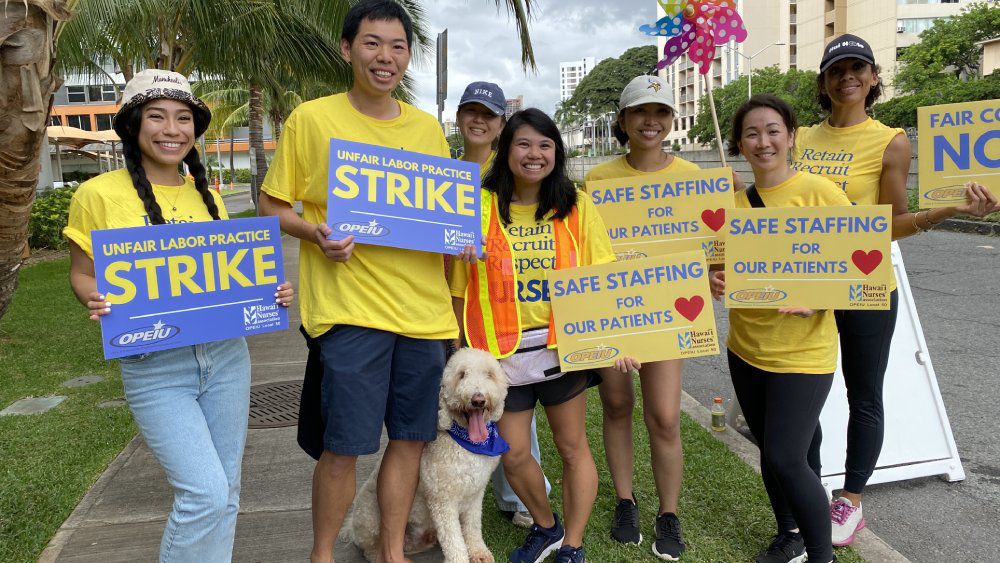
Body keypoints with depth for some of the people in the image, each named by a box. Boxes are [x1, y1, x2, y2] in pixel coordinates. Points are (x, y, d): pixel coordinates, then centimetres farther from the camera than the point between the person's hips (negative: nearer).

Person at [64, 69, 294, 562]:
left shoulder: (207, 196, 9)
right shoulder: (100, 194, -4)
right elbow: (82, 273, 2)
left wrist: (268, 294, -2)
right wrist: (100, 303, -19)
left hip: (226, 356, 5)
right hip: (154, 367, -4)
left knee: (225, 492, 11)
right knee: (205, 494, -11)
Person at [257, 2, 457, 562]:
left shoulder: (427, 127, 11)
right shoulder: (312, 118, 0)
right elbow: (273, 205, 2)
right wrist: (315, 233, -16)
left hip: (423, 306, 5)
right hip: (349, 305, -4)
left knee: (410, 436, 12)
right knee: (343, 446, 0)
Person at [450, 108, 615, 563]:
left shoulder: (576, 206, 0)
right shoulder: (480, 206, -2)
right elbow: (460, 286, 2)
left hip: (562, 346, 0)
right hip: (501, 351, 0)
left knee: (572, 448, 10)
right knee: (513, 455, 8)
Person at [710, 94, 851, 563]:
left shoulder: (820, 193, -12)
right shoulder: (733, 203, 3)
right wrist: (714, 280, -11)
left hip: (802, 351, -5)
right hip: (745, 348, 5)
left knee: (785, 458, -5)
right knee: (769, 450, 17)